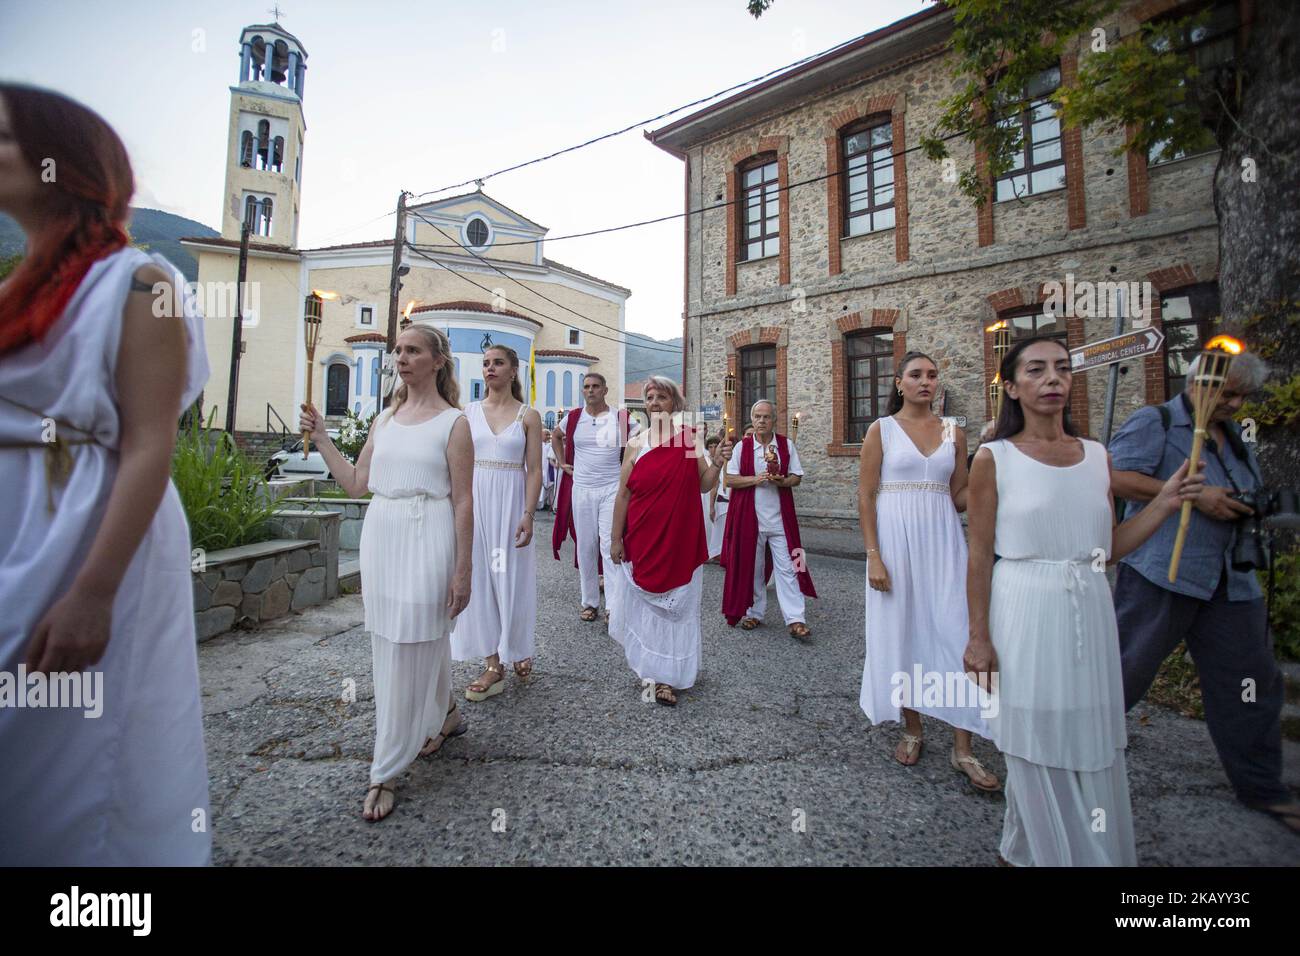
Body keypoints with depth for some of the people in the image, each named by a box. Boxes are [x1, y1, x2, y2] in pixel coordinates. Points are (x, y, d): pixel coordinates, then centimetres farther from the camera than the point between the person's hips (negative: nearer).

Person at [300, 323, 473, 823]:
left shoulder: (453, 421, -5)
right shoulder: (385, 419, 13)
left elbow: (463, 501, -9)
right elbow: (356, 483, 15)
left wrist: (463, 570, -11)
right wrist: (320, 438, 8)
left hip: (426, 539, -7)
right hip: (380, 534, 7)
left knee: (407, 648, -1)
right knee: (389, 644, 17)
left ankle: (385, 773, 14)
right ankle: (445, 715, 41)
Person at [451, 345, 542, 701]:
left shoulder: (528, 416, 1)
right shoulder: (468, 412, 8)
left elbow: (534, 470, -4)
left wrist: (528, 514, -13)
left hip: (511, 501, -3)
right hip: (474, 501, 3)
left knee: (511, 578, 4)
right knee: (478, 578, 4)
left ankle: (518, 651, 29)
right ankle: (493, 665, 17)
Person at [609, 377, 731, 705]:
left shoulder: (691, 437, 0)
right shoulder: (636, 444, 0)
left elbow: (703, 485, 6)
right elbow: (623, 494, 1)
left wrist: (716, 463, -13)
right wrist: (616, 539, 0)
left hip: (681, 539, 0)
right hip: (643, 539, 1)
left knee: (675, 604, 7)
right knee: (644, 601, 12)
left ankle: (667, 676, 22)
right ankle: (650, 665, 36)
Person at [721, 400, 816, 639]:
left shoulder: (786, 445, 6)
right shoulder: (741, 447, 3)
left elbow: (797, 477, 6)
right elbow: (730, 479, -3)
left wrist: (782, 481, -15)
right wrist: (756, 479, -15)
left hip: (779, 517, 0)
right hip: (749, 516, 0)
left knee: (787, 566, -2)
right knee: (751, 566, 9)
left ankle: (795, 620, 2)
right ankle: (754, 613, 24)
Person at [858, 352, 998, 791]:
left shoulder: (954, 433, 9)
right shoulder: (880, 430, -1)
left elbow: (959, 497, 12)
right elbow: (865, 496, -5)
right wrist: (873, 555, -11)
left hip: (943, 542, 3)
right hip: (896, 541, -2)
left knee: (955, 635, 1)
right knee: (901, 633, 6)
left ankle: (962, 748, 14)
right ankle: (912, 731, 25)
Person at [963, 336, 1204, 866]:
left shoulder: (1097, 456, 7)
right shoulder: (994, 459, -8)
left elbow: (1108, 548, 11)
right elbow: (979, 557, -8)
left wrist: (1164, 504, 0)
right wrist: (978, 637, -10)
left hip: (1090, 614, 5)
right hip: (1025, 615, -5)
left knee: (1093, 748, 16)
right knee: (1037, 748, 8)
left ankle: (1098, 850, 39)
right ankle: (1030, 849, 31)